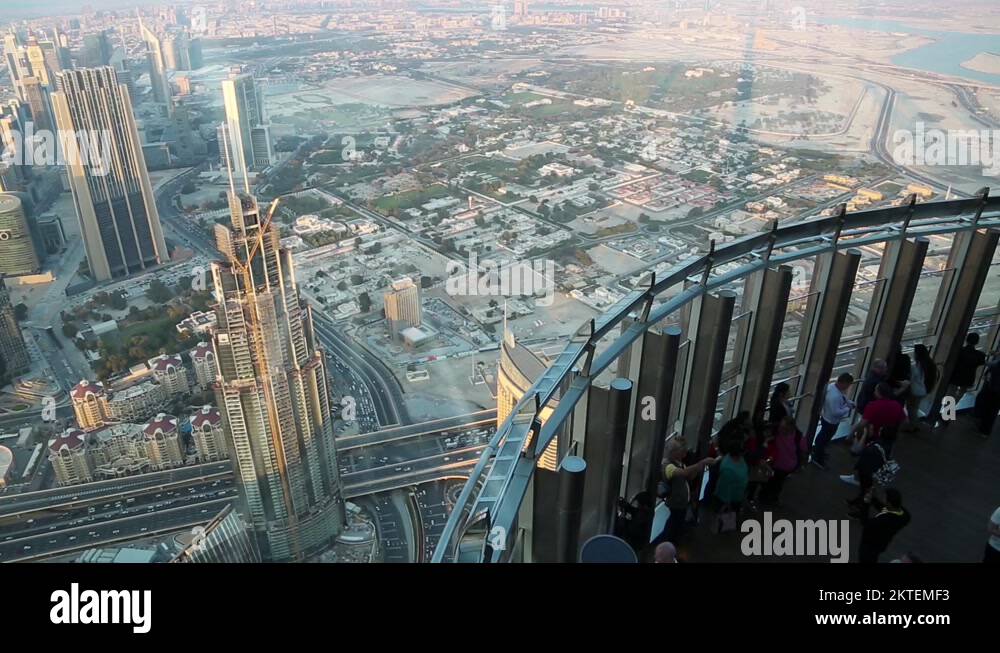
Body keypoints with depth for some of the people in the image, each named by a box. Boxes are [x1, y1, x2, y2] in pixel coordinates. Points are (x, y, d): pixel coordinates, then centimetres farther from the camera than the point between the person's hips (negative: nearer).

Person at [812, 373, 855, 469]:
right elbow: (836, 412, -34)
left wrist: (850, 402, -5)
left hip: (826, 417, 9)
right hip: (831, 421, -9)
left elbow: (843, 397, 9)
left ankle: (817, 449, 55)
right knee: (825, 438, 13)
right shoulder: (835, 396, -40)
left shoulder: (833, 385, -11)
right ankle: (817, 459, 33)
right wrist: (848, 408, -22)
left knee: (823, 435, 31)